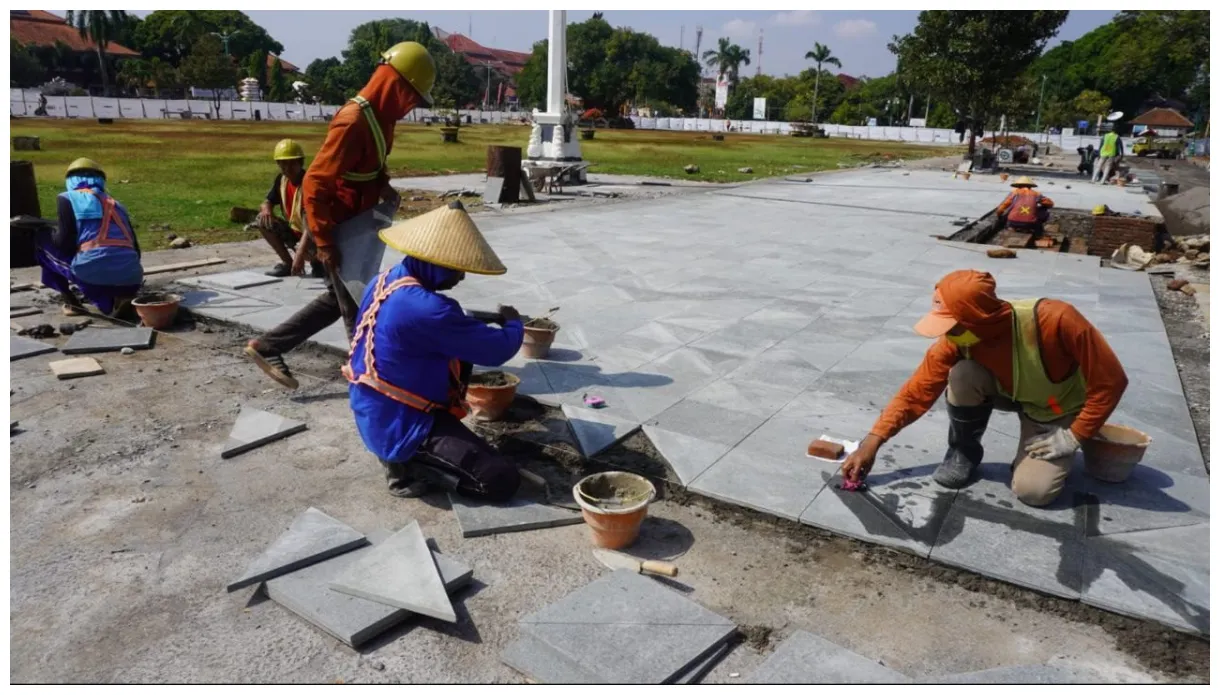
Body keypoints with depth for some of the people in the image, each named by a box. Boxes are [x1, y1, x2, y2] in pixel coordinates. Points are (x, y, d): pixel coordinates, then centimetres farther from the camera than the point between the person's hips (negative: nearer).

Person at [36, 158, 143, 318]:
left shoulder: (67, 198, 13)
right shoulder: (116, 204, 26)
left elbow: (64, 243, 4)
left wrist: (47, 233, 28)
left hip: (93, 273, -4)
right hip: (131, 280, 4)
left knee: (42, 240, 23)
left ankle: (71, 302, 16)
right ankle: (115, 301, 5)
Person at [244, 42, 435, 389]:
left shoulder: (378, 116, 5)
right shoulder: (353, 122, -24)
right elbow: (315, 184, -25)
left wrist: (383, 186, 4)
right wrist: (325, 243, -22)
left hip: (354, 224, 10)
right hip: (337, 228, -10)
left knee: (337, 299, 20)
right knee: (356, 306, 5)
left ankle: (266, 347, 28)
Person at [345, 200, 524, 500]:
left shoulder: (384, 281, 1)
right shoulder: (424, 308, -28)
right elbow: (497, 350, -19)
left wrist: (471, 321, 10)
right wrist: (513, 323, 1)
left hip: (376, 414, 10)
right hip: (400, 426, -9)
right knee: (502, 480, -11)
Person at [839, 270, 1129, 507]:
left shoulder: (1055, 320, -37)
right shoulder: (955, 339, -26)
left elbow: (1110, 381, -26)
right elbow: (917, 391, -22)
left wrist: (1074, 437, -22)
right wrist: (872, 441, -30)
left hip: (1058, 410, -3)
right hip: (1011, 393, 3)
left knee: (1033, 490, -23)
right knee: (962, 373, -30)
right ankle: (964, 451, -7)